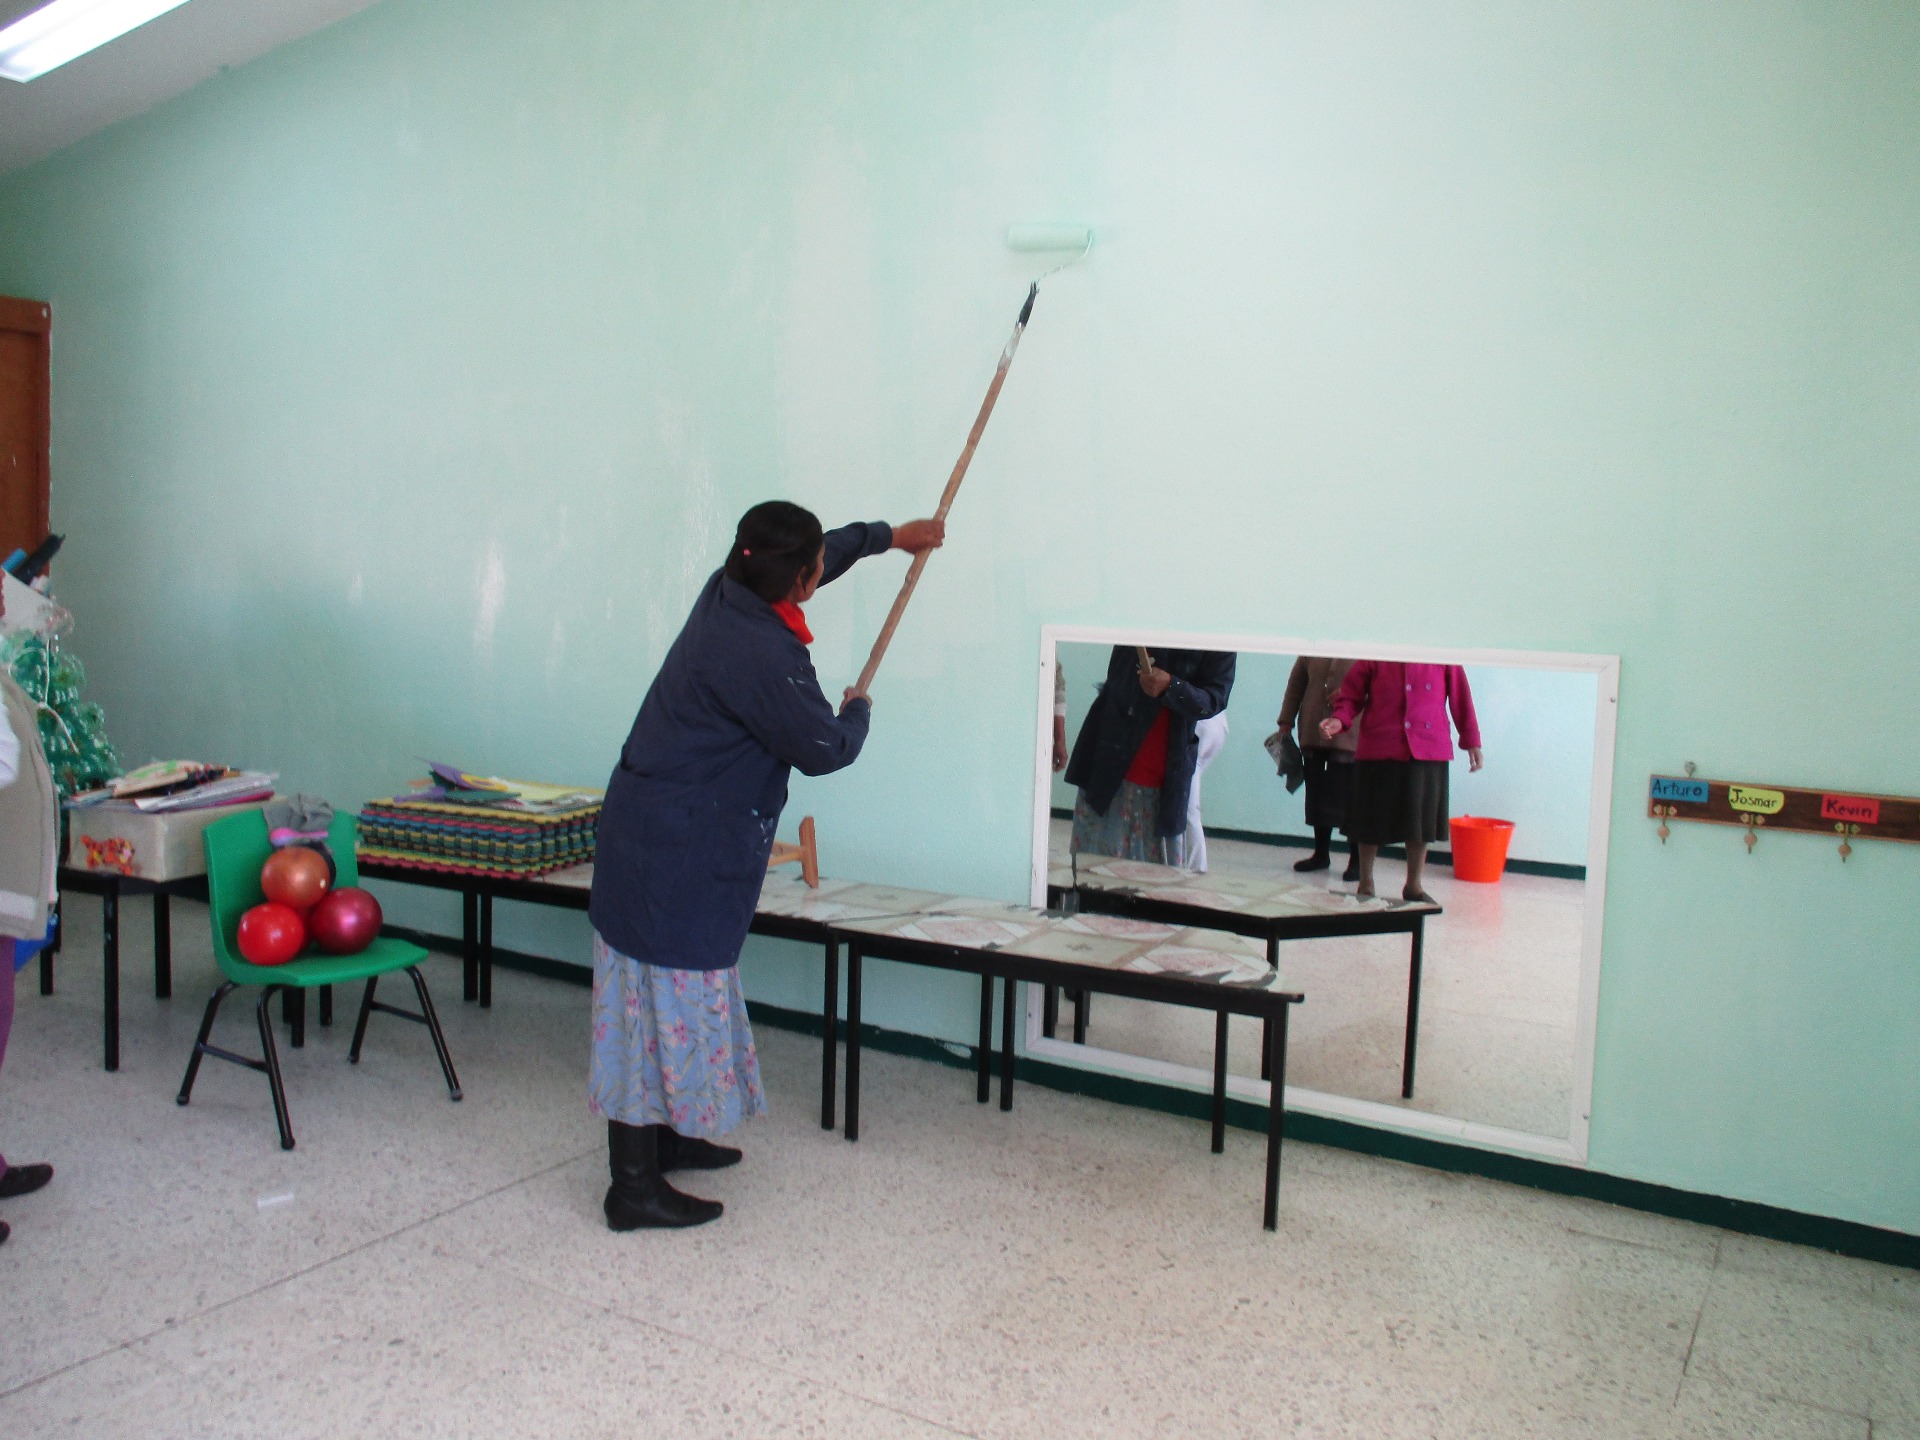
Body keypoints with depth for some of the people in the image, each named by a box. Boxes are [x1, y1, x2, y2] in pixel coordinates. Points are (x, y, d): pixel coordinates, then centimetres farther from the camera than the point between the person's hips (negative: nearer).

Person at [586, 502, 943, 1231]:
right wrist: (858, 707, 10)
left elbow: (822, 553, 23)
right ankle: (634, 1185, 6)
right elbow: (826, 749, -11)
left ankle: (666, 1135, 34)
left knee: (663, 999, 19)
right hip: (676, 853, -10)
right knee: (670, 999, -2)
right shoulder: (765, 659, -24)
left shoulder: (726, 592, 3)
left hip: (646, 833, 10)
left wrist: (888, 535, 34)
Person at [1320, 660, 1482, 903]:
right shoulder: (1373, 655, 1)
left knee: (1421, 819, 8)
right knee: (1371, 819, 7)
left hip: (1429, 752, 1)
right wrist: (1339, 720, -16)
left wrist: (1471, 740, 9)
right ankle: (1365, 884, 23)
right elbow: (1351, 694, 3)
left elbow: (1461, 697, 7)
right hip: (1378, 750, -1)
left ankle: (1414, 885, 25)